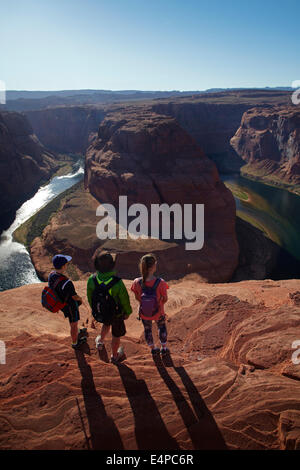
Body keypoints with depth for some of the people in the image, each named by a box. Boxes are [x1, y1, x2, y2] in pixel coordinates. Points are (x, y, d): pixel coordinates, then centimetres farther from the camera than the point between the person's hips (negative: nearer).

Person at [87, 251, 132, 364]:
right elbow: (125, 300, -21)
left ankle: (100, 341, 55)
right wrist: (127, 312, 0)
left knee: (106, 323, 38)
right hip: (116, 313, -3)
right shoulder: (117, 283, -38)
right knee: (116, 333, 25)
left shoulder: (92, 280, -29)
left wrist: (94, 308, 12)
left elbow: (90, 297, -9)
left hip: (99, 312, 3)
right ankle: (114, 356, 47)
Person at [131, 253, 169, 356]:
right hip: (158, 313, -1)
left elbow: (137, 298, -10)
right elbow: (165, 299, -18)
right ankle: (163, 348, 51)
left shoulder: (137, 283, -29)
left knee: (147, 329, 31)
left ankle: (152, 348, 55)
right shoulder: (160, 283, -35)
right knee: (162, 327, 32)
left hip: (144, 313, 2)